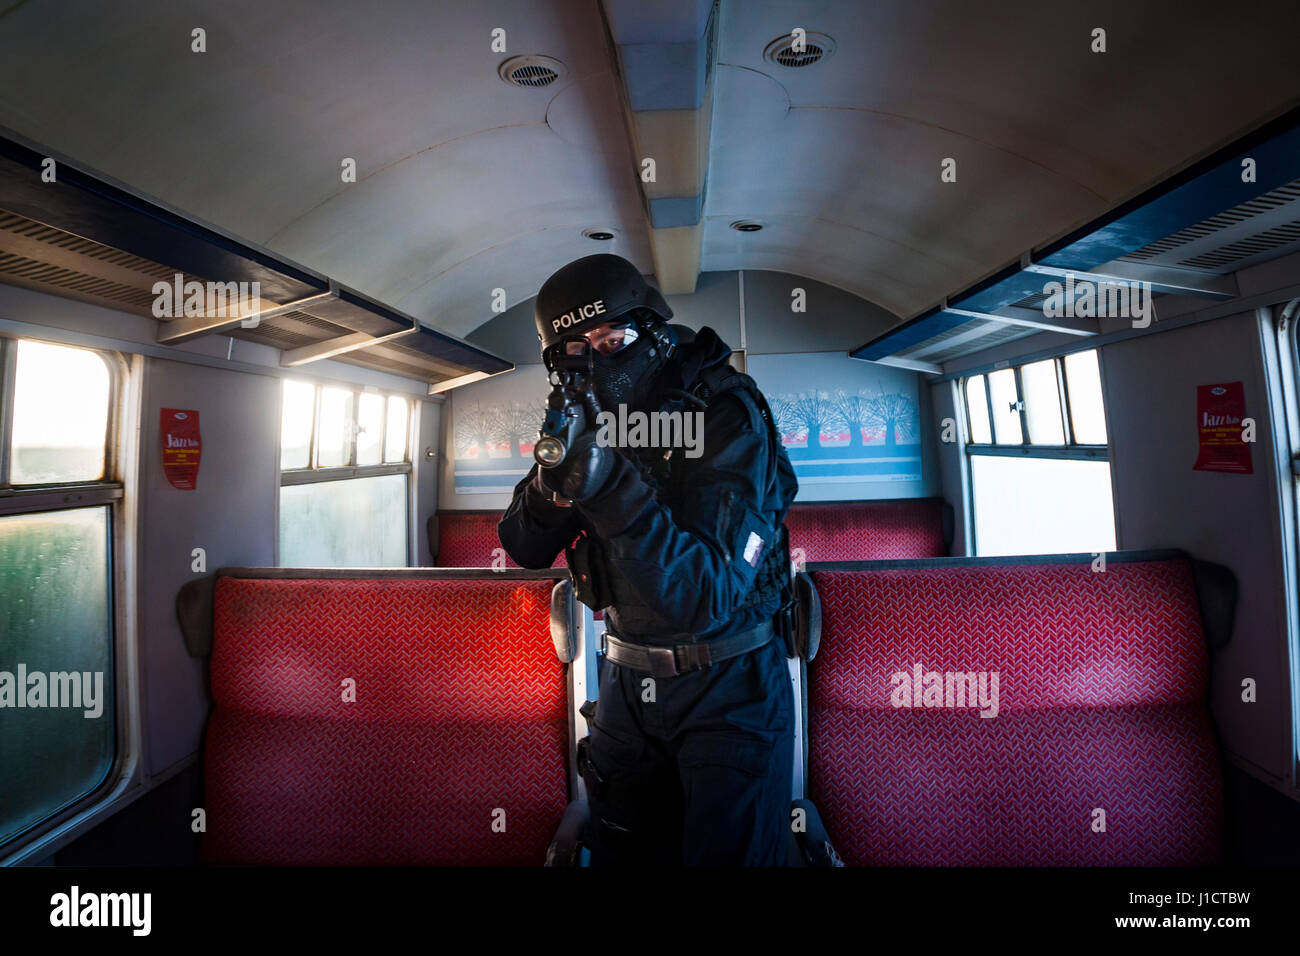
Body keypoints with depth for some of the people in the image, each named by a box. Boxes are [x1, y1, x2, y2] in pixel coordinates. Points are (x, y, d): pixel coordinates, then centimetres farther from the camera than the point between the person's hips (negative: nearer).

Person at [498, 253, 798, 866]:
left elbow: (706, 598, -28)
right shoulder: (593, 421, -2)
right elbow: (524, 549, -3)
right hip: (628, 679, 6)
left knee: (725, 851, 8)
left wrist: (619, 493, -38)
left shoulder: (725, 414, -20)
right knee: (620, 850, 19)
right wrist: (555, 481, -24)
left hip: (726, 685, -5)